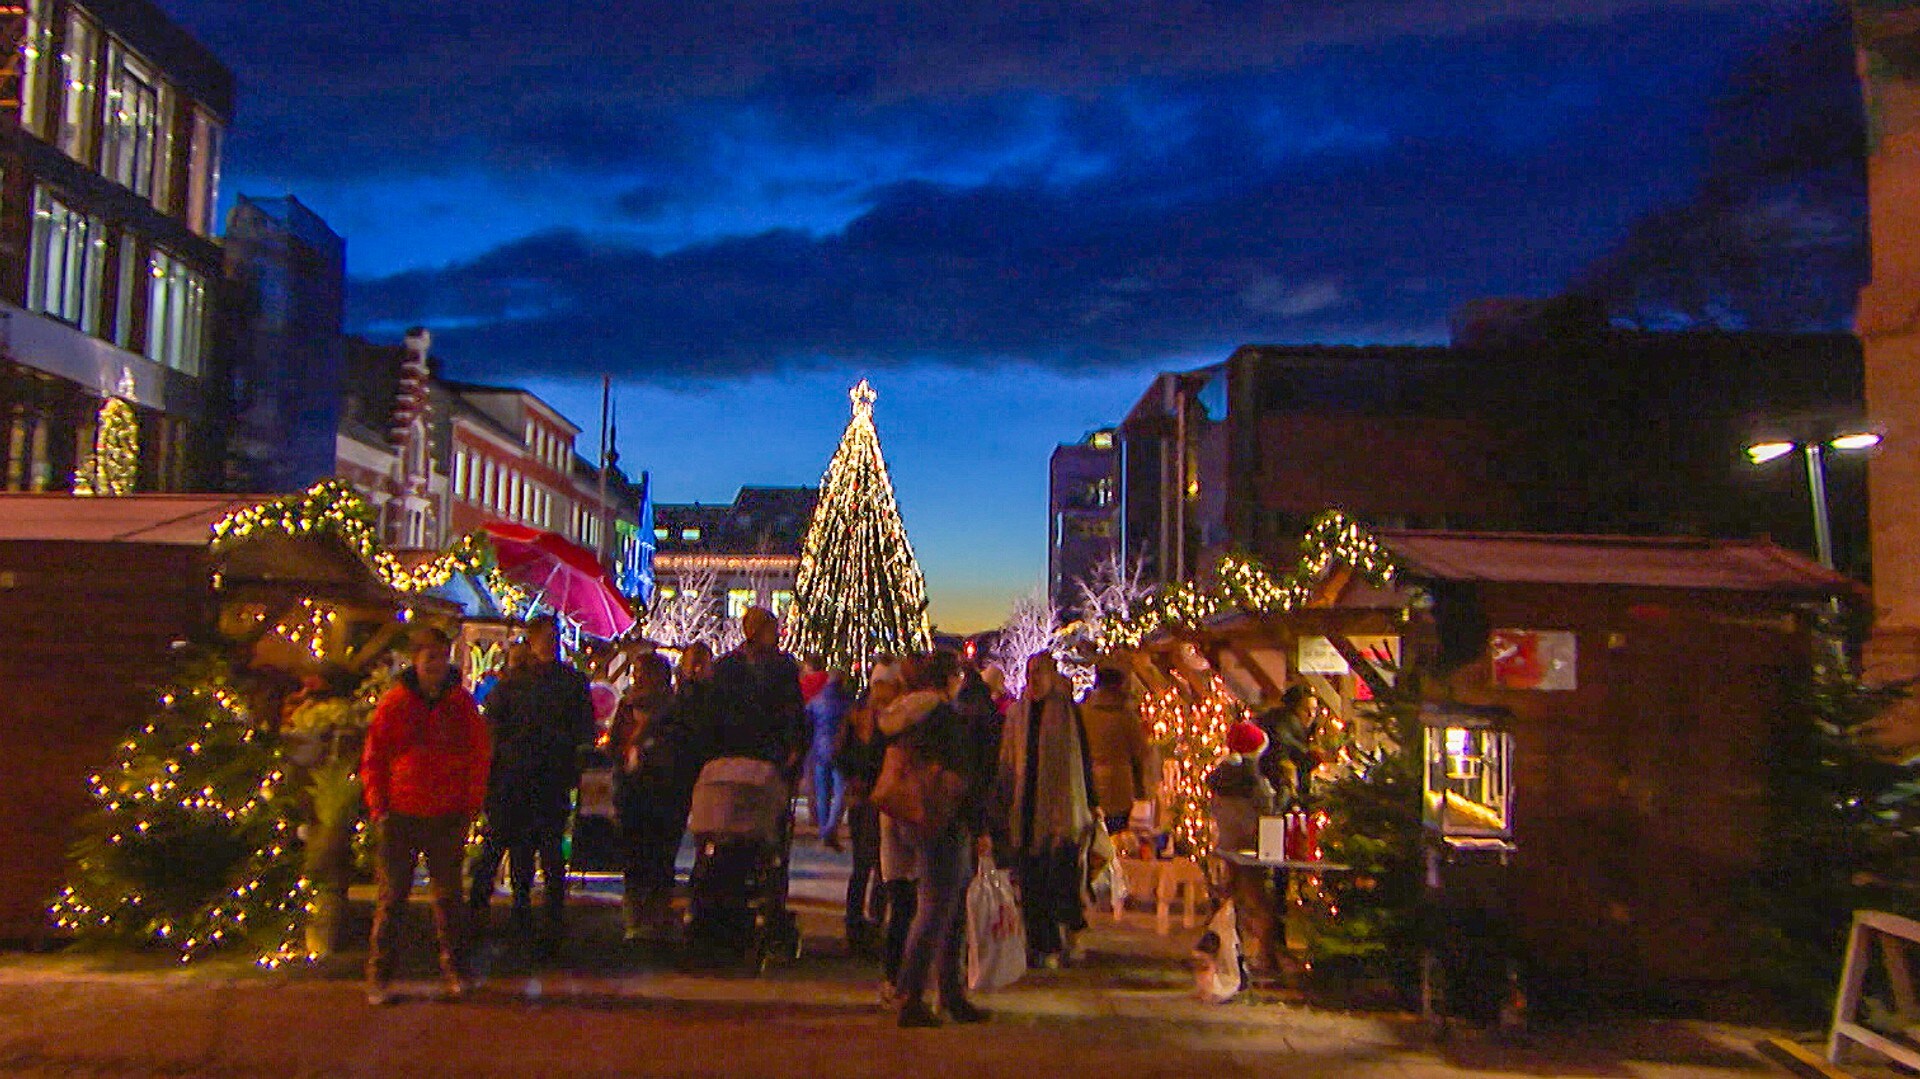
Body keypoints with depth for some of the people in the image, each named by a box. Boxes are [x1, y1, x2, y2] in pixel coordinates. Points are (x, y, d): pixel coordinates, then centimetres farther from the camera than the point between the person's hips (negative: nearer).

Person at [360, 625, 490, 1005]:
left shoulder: (462, 704, 4)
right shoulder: (394, 703, 0)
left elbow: (479, 759, 8)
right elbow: (372, 760, 4)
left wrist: (470, 810, 3)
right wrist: (379, 810, -3)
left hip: (447, 817, 1)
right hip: (401, 817, -1)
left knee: (448, 896, 8)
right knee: (391, 897, 2)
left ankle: (453, 970, 18)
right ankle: (378, 975, 11)